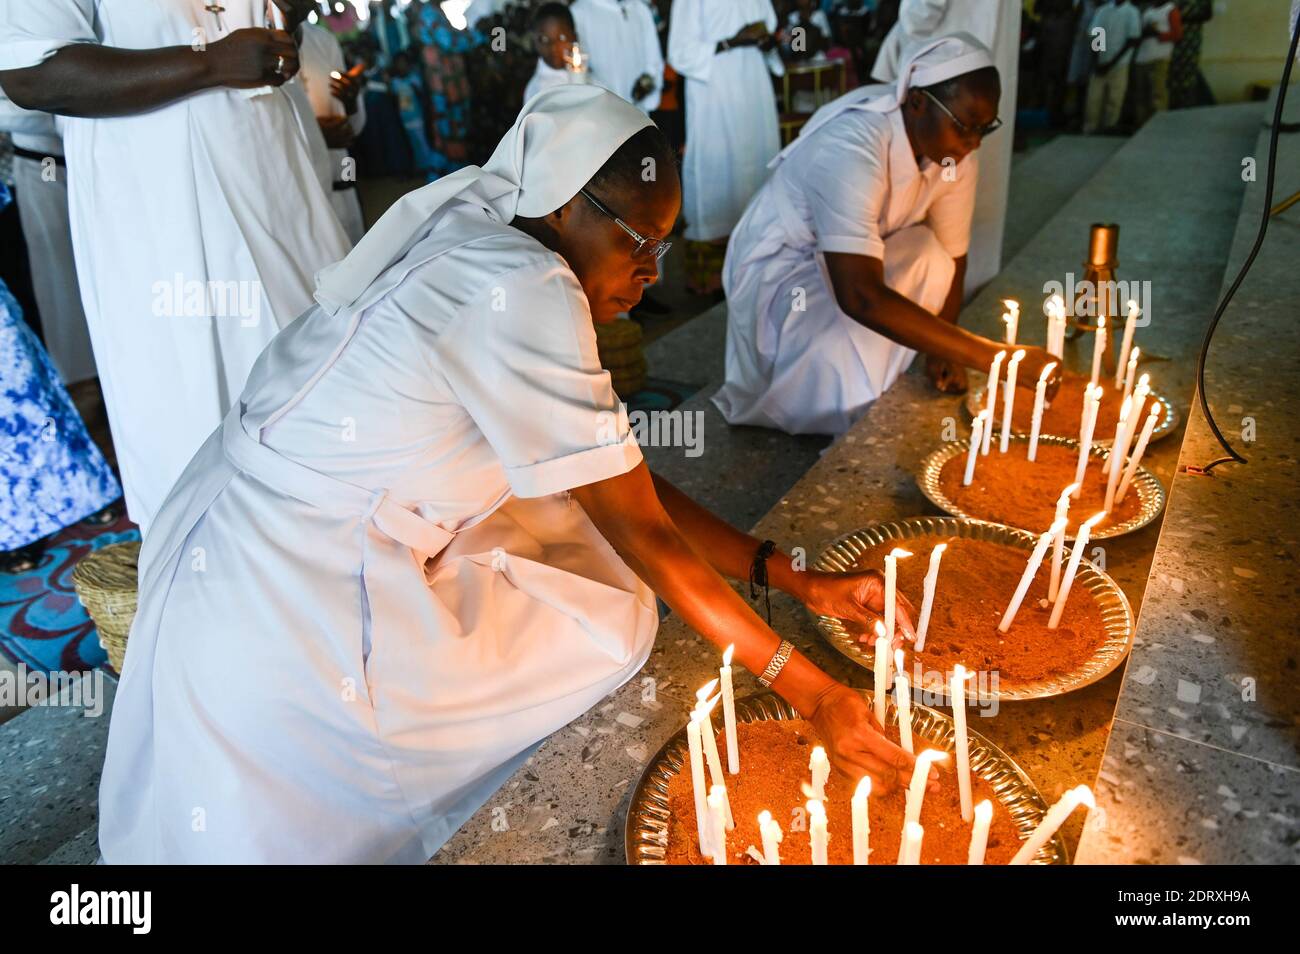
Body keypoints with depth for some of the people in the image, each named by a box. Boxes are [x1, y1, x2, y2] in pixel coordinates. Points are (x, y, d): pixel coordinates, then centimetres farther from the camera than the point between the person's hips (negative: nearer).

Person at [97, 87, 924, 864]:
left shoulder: (485, 264, 6)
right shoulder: (523, 292, -22)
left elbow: (631, 486, 6)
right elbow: (641, 533, -19)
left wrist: (793, 578, 3)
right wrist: (810, 692, -10)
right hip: (282, 620, -9)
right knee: (611, 625, 3)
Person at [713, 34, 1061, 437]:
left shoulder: (956, 155, -13)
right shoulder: (852, 147, -36)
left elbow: (950, 261, 0)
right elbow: (861, 298, -45)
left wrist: (945, 351, -18)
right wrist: (992, 356, -44)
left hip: (850, 260, 8)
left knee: (930, 259, -19)